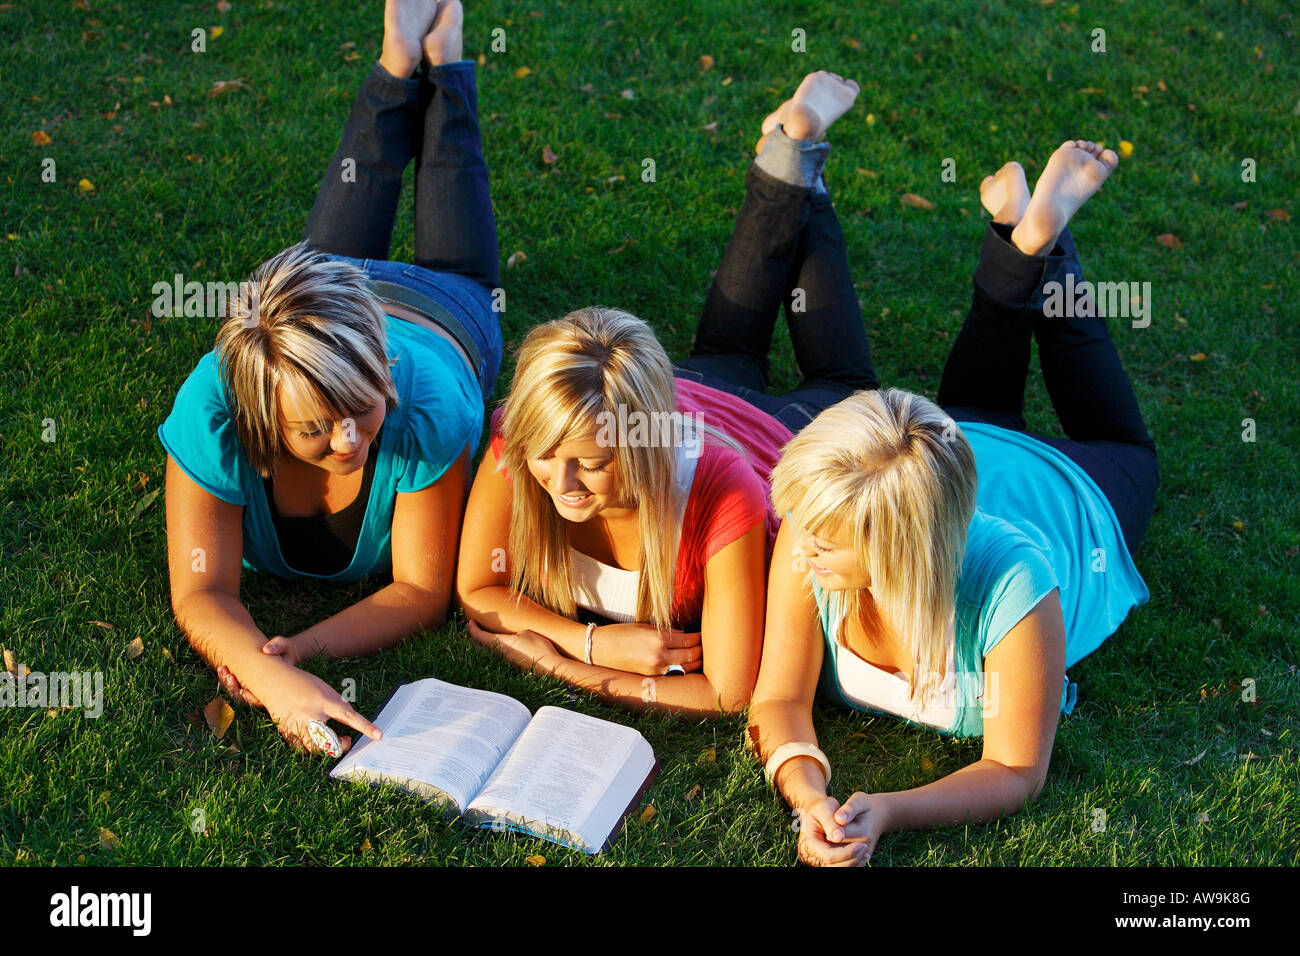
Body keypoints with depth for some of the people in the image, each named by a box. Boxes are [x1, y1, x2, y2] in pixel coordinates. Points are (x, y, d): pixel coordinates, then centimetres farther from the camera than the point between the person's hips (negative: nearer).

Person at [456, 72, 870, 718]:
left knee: (838, 383, 33)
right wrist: (595, 641, -43)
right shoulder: (517, 442, -44)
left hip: (773, 437, -1)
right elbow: (476, 592, -28)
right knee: (726, 354, 36)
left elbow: (728, 696, -45)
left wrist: (563, 666, -46)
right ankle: (789, 158, 45)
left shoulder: (721, 494, -53)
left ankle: (805, 171, 43)